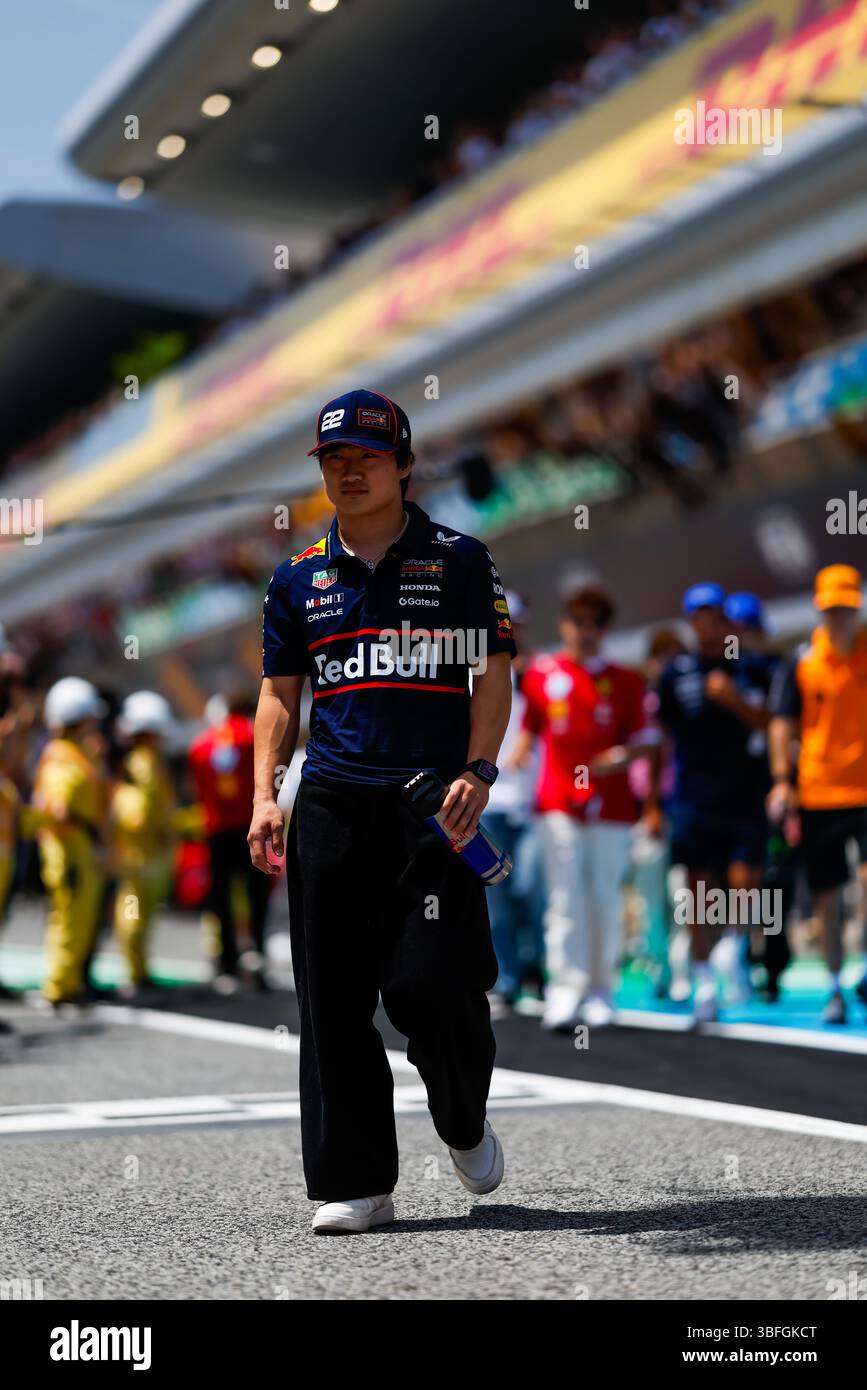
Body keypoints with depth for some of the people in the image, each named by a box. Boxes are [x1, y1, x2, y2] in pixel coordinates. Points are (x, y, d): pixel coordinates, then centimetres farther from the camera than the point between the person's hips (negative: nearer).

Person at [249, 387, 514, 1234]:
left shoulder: (458, 561, 5)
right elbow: (279, 693, 15)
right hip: (330, 810, 3)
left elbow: (493, 676, 3)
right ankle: (354, 1184, 9)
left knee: (431, 986, -7)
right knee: (332, 1001, 1)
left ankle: (464, 1123, 24)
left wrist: (478, 771, -11)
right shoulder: (298, 578, 14)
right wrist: (264, 796, 3)